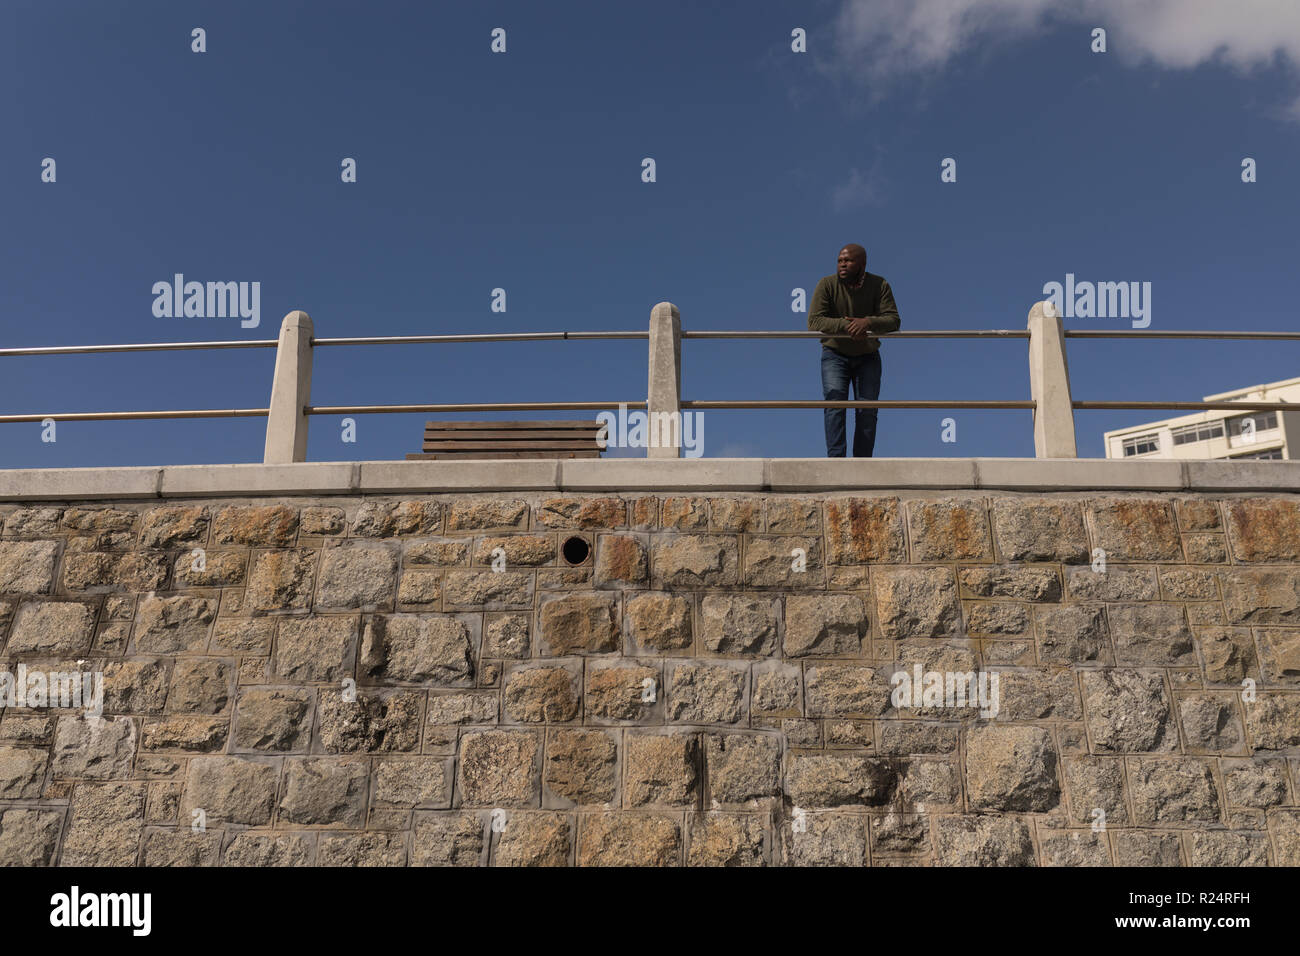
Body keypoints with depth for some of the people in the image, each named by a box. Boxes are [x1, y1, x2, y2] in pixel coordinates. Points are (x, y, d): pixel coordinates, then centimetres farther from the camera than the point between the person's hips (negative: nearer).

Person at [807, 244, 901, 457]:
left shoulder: (879, 285, -6)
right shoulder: (827, 285, -11)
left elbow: (893, 320, -14)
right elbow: (814, 321, -20)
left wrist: (868, 322, -34)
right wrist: (845, 325, -34)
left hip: (867, 357, 2)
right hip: (835, 354, -1)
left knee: (867, 409, -4)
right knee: (835, 402, -17)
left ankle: (862, 462, 4)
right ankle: (835, 458, -20)